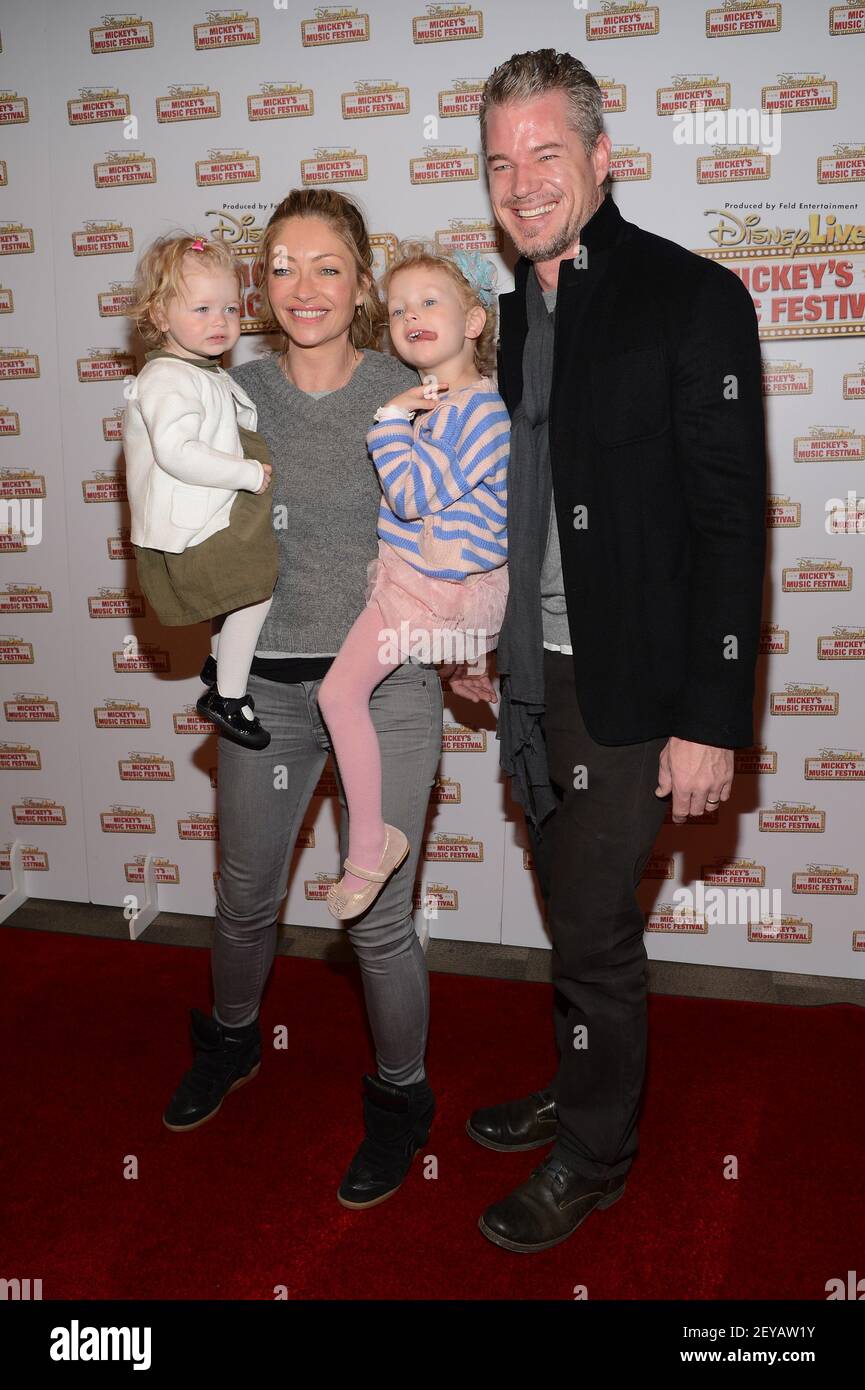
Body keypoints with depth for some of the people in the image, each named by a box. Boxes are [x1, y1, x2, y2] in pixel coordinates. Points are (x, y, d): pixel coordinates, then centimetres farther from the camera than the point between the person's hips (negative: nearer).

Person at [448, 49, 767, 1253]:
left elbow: (731, 523, -15)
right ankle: (585, 1087, 39)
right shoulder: (511, 315, 10)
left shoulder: (691, 298, -11)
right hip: (531, 676, 6)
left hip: (626, 684, -6)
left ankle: (593, 1155, 24)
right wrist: (479, 641, 19)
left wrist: (712, 721, -18)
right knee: (576, 914, 19)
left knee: (594, 927, 3)